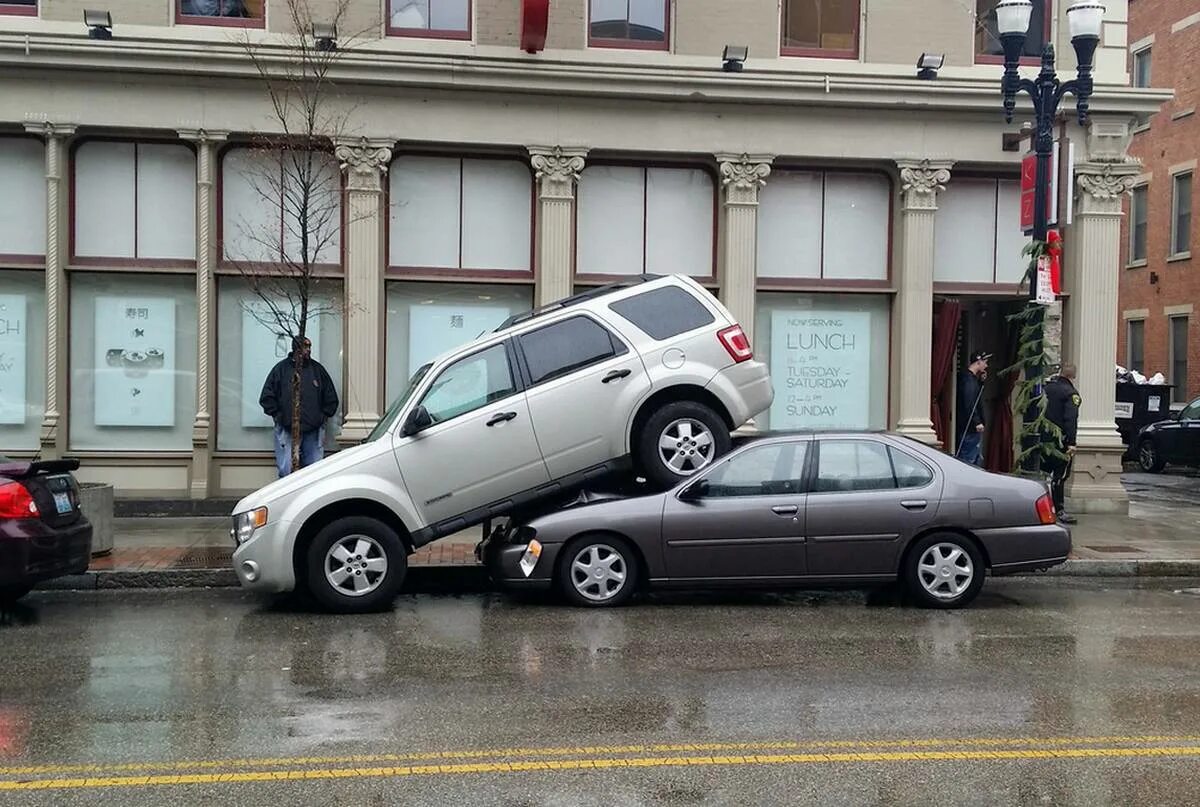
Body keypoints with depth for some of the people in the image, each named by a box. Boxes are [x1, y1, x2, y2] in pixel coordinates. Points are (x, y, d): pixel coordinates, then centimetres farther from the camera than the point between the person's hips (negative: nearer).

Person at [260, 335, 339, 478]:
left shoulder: (317, 369, 10)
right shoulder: (281, 368, 2)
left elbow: (331, 398, 17)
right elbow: (266, 397, 5)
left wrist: (323, 416, 9)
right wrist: (278, 415, -1)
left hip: (313, 431, 3)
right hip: (287, 431, -2)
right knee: (286, 471, -6)